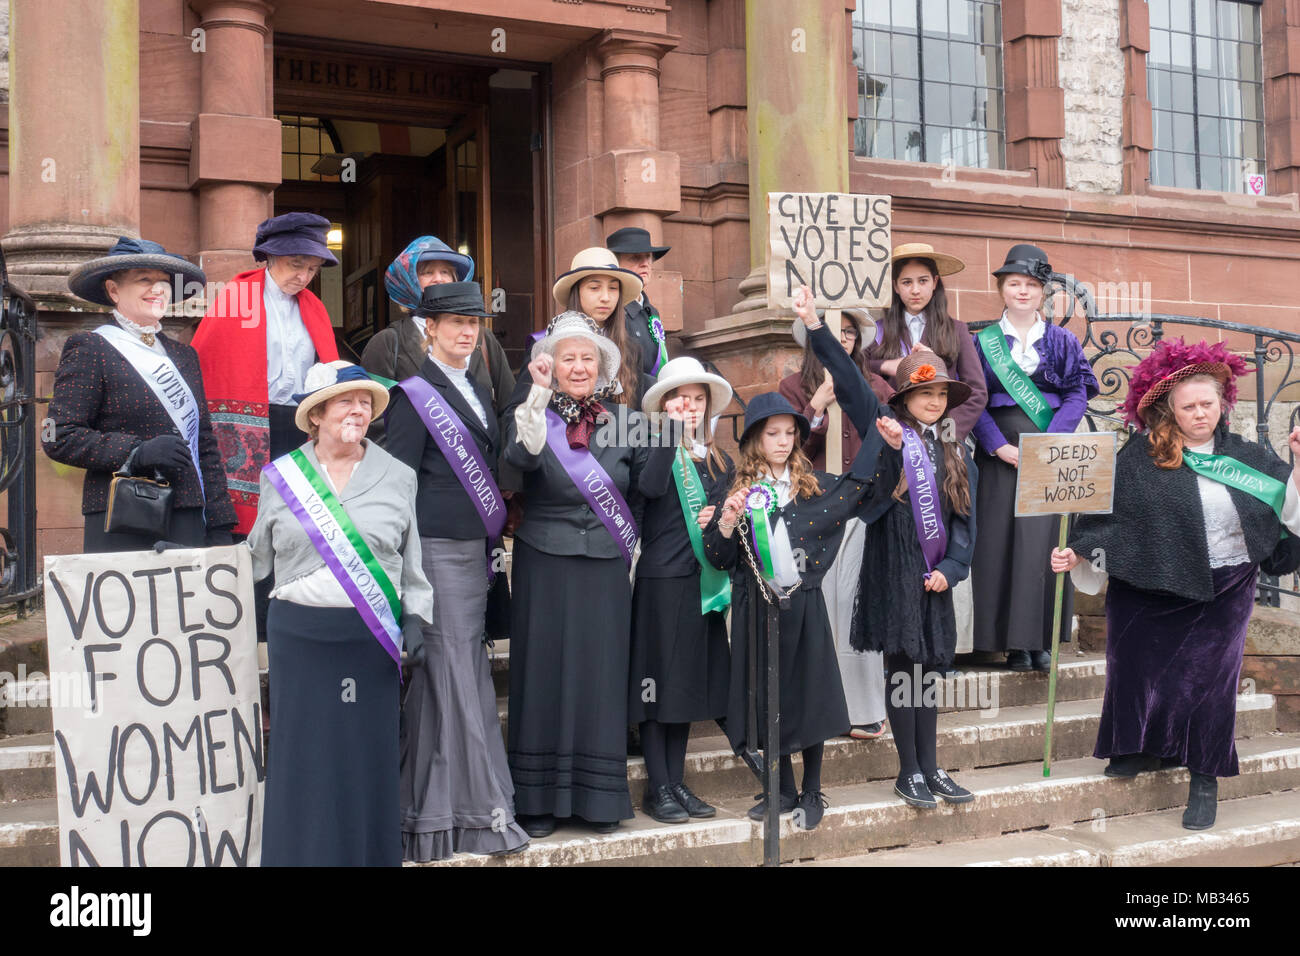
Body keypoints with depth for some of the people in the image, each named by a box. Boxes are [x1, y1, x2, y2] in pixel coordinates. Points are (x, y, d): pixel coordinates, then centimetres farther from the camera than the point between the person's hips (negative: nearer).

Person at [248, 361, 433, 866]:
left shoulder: (398, 477, 7)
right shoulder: (279, 476, 6)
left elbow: (412, 561, 11)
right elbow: (258, 558, 14)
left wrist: (415, 616, 2)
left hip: (371, 636, 0)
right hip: (299, 635, 0)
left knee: (367, 754, 6)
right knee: (303, 753, 4)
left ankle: (369, 853, 19)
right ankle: (302, 852, 18)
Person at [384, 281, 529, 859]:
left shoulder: (480, 391, 17)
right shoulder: (415, 393, -6)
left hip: (476, 548, 7)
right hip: (436, 548, -7)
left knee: (446, 677, 10)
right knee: (456, 673, -4)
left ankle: (432, 806, 19)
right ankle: (480, 810, 3)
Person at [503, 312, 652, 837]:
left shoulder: (625, 420, 5)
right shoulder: (530, 415, -1)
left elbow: (643, 492, 12)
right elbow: (523, 458, -24)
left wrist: (625, 542, 7)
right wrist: (539, 396, -31)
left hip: (605, 567, 2)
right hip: (545, 566, -2)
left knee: (602, 673, 6)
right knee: (544, 671, 3)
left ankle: (600, 795, 17)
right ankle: (538, 796, 13)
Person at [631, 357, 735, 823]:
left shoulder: (720, 461, 14)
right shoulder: (655, 450, -3)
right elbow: (652, 487, -24)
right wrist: (672, 434, -20)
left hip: (703, 581, 6)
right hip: (661, 578, -6)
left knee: (688, 682, 10)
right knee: (658, 682, -2)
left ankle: (677, 783, 19)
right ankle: (658, 788, 6)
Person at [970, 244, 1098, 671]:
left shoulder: (1062, 341, 10)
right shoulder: (983, 342, 9)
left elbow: (1078, 395, 2)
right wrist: (999, 445, -12)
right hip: (1001, 452, 0)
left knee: (1043, 537, -6)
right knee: (1000, 538, -5)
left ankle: (1039, 639, 1)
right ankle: (1014, 643, 0)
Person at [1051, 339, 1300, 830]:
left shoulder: (1246, 457, 2)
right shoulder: (1139, 457, -5)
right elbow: (1107, 514, -4)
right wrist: (1077, 554, -13)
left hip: (1221, 595, 1)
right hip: (1147, 589, 0)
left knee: (1207, 677, 2)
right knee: (1137, 666, 7)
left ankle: (1204, 778, 18)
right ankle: (1145, 748, 34)